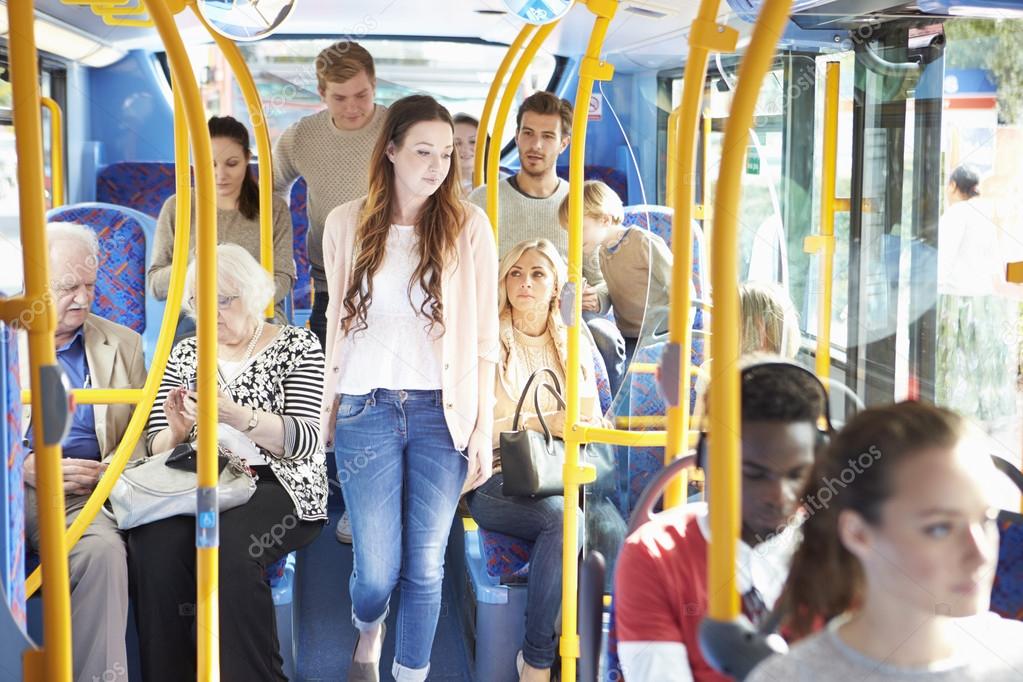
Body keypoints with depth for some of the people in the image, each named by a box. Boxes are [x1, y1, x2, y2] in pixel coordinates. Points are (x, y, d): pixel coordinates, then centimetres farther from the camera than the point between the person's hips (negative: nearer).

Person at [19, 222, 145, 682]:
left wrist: (109, 471, -8)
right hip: (14, 486, -1)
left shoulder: (123, 345, 17)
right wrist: (26, 466, -10)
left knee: (104, 550, -34)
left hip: (84, 495, 1)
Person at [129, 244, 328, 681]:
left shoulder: (297, 346, 6)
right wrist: (176, 431, -9)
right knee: (153, 542, -31)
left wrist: (234, 414, -22)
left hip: (274, 485, -3)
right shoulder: (184, 355, 18)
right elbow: (157, 448, 15)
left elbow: (304, 440, -7)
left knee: (226, 543, -36)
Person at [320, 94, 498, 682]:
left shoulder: (468, 225, 1)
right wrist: (327, 408, 11)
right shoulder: (347, 223, 4)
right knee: (377, 568, 2)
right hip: (366, 410, 1)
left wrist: (485, 429, -1)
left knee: (426, 566, 1)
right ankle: (368, 634, 36)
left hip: (443, 413, 0)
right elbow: (337, 322, 12)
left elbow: (484, 336, 2)